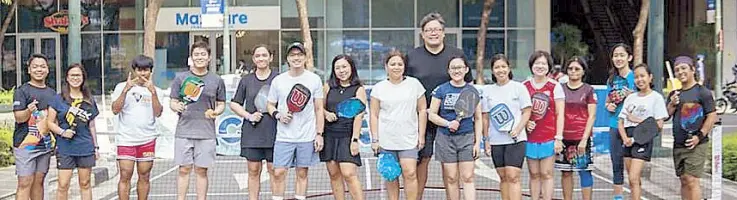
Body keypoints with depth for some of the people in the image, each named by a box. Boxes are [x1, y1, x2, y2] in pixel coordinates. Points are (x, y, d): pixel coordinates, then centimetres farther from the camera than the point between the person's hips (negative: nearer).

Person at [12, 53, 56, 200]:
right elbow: (18, 118, -11)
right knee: (25, 183, -8)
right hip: (25, 144, -5)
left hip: (46, 144, 5)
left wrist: (56, 140, 11)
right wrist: (29, 111, -32)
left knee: (39, 182, 9)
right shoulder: (22, 91, -4)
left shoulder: (52, 93, 14)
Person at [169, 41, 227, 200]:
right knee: (184, 169, 2)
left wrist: (215, 112, -8)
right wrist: (177, 107, -15)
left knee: (201, 170, 4)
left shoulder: (217, 80, 8)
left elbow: (221, 104, 14)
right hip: (184, 131, 0)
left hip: (206, 133, 0)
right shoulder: (181, 78, 6)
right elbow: (172, 102, 8)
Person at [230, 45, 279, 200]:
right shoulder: (246, 80, 8)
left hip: (273, 132, -2)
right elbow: (234, 104, 12)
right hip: (251, 133, 2)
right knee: (253, 171, 6)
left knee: (274, 169, 2)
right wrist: (249, 116, -3)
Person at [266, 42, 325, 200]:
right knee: (279, 173, -3)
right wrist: (278, 115, -9)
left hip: (307, 137, 0)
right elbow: (270, 105, 13)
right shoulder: (278, 80, 4)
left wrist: (319, 134, -1)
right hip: (284, 137, 0)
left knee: (302, 174, 6)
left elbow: (319, 109, 5)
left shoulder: (314, 79, 2)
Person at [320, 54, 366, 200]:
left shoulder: (359, 89, 0)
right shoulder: (328, 87, 9)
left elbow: (358, 115, -6)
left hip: (347, 136, -4)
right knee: (334, 174, 6)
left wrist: (355, 139, -13)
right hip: (329, 135, 4)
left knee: (349, 174, -13)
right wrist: (326, 113, -5)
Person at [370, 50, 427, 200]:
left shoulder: (414, 84, 5)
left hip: (409, 140, 0)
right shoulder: (379, 88, 4)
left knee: (410, 173, -9)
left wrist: (421, 135, 3)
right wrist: (375, 139, -1)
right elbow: (374, 115, 5)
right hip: (386, 140, 1)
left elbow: (422, 110, 7)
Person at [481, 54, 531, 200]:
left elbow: (527, 112, -1)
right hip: (496, 141, 4)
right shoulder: (487, 90, 9)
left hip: (515, 139, -4)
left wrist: (517, 130, -15)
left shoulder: (519, 87, 0)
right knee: (503, 177, 9)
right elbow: (485, 117, 11)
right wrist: (486, 140, 6)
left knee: (513, 177, -11)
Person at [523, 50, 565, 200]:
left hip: (549, 138, -2)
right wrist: (525, 122, -7)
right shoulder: (524, 86, 6)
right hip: (530, 137, 2)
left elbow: (560, 114, -2)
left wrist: (558, 138, -8)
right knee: (534, 175, 7)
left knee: (546, 174, 0)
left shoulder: (555, 86, 0)